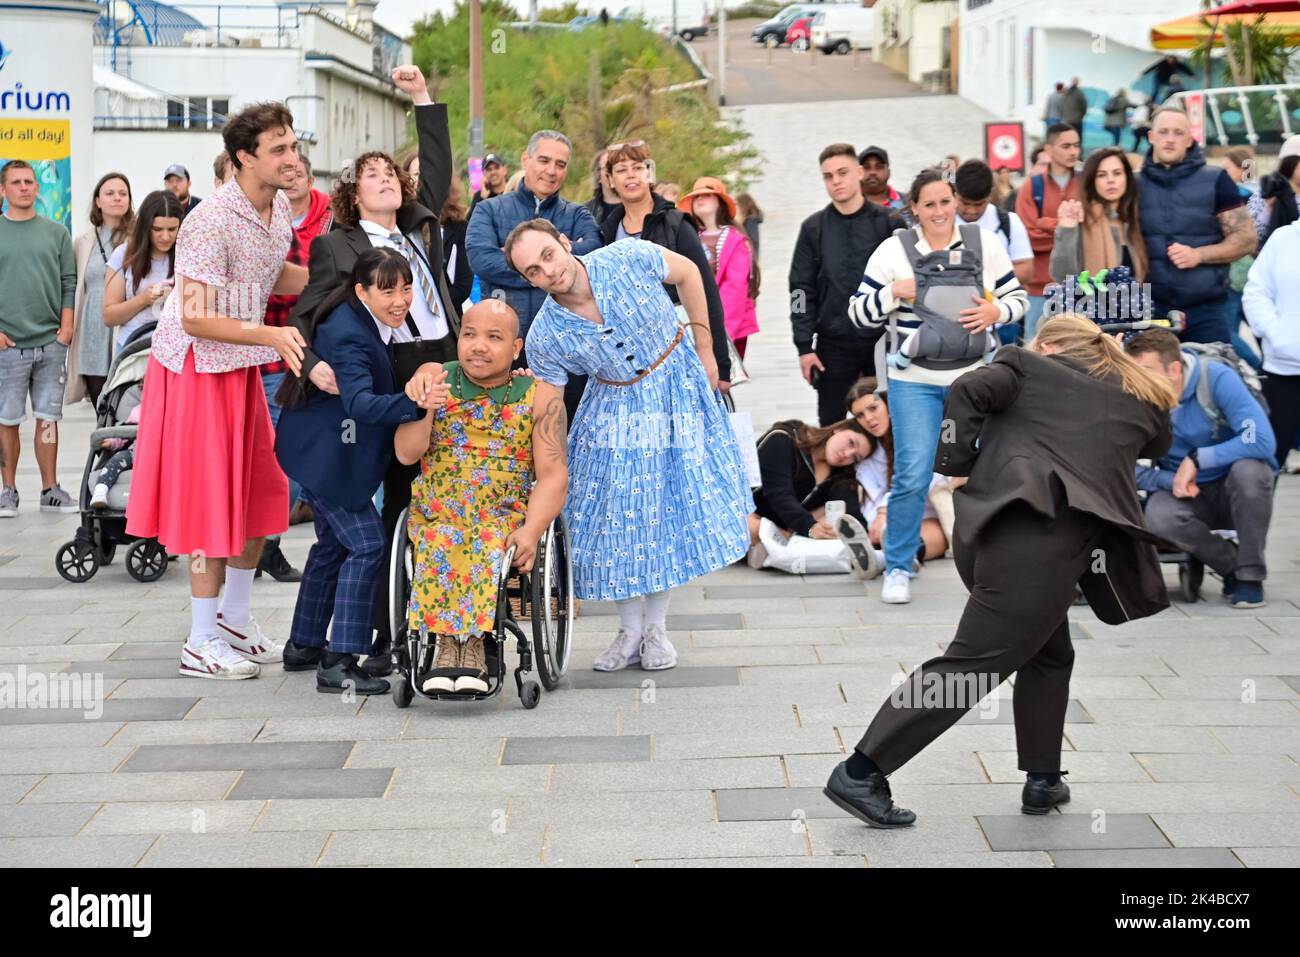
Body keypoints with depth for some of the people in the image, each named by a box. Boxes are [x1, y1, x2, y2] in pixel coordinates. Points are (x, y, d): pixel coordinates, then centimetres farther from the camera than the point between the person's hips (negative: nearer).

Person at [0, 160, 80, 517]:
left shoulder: (56, 233, 10)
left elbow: (69, 282, 10)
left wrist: (66, 326, 0)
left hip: (51, 343, 2)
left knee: (48, 418, 5)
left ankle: (50, 490, 11)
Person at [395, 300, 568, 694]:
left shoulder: (540, 396, 3)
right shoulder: (434, 379, 8)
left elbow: (553, 476, -3)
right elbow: (406, 453, 2)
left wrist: (531, 532, -19)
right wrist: (424, 409, -17)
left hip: (507, 518, -1)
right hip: (435, 514, 1)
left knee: (490, 548, -33)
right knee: (440, 545, -32)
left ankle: (469, 642, -29)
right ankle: (449, 644, -28)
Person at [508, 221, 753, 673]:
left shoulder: (629, 258, -23)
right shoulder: (544, 338, -20)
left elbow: (687, 273, -3)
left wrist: (705, 351, -2)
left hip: (679, 391, 0)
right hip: (616, 411, 0)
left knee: (674, 508, 1)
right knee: (617, 517, -1)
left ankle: (656, 627, 14)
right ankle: (629, 630, 15)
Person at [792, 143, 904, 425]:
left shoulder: (888, 222, 0)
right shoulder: (814, 228, 5)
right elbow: (801, 290, 4)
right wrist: (804, 346, -3)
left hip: (883, 341, -1)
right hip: (834, 344, 1)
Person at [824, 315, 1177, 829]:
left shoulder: (1030, 366, 17)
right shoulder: (1140, 399, 20)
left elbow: (969, 390, -2)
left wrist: (955, 462, 7)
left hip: (989, 529, 3)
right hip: (1051, 539, -3)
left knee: (1049, 653, 23)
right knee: (971, 662, -2)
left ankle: (1042, 780, 21)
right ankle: (861, 774, -6)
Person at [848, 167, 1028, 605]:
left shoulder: (985, 243, 3)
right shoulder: (893, 250, -2)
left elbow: (1018, 298, 9)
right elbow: (859, 314, 0)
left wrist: (994, 312, -11)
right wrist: (895, 292, -16)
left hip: (976, 376, 2)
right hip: (914, 380, -2)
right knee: (912, 475, -8)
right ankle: (897, 568, 6)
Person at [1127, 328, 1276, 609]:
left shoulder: (1216, 378, -22)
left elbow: (1262, 442, -29)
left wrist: (1196, 460, -27)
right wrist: (1169, 480, -25)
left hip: (1238, 491, -1)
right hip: (1188, 498, 2)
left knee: (1249, 468, -35)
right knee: (1157, 517, -31)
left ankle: (1250, 575, -14)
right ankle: (1232, 566, -3)